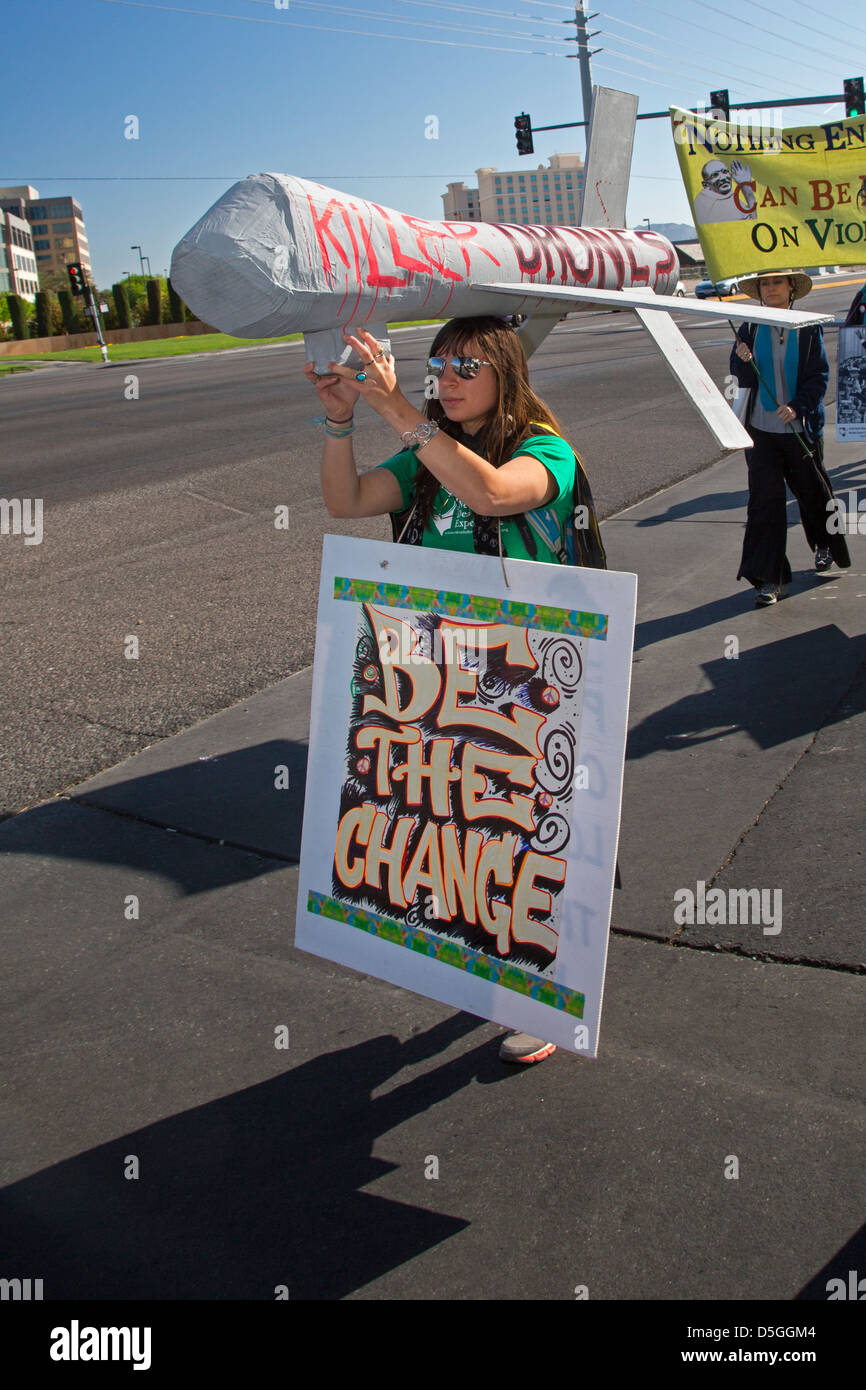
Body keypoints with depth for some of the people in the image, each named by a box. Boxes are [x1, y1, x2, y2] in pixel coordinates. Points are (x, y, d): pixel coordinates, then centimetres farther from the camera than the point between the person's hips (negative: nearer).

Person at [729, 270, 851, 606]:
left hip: (801, 427, -1)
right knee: (764, 500, -6)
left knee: (812, 491, 15)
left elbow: (819, 375, -4)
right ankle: (770, 578, -3)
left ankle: (826, 546, 44)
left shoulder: (808, 328, -1)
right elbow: (744, 380, 2)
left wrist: (797, 406, -19)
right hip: (761, 428, 1)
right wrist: (744, 361, -20)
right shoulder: (750, 329, 3)